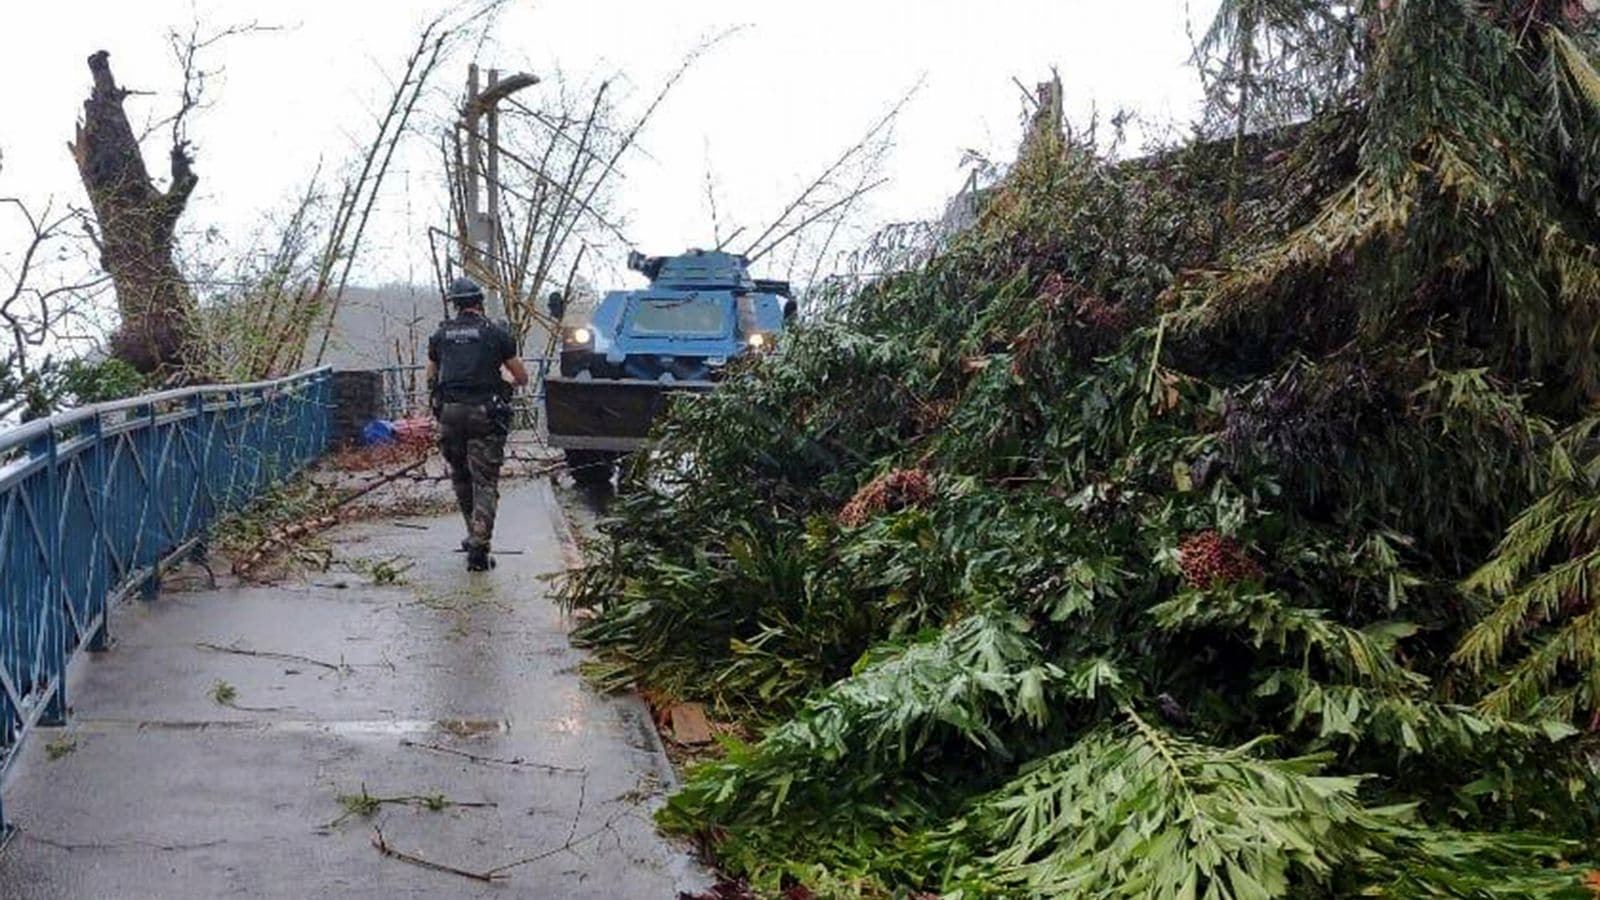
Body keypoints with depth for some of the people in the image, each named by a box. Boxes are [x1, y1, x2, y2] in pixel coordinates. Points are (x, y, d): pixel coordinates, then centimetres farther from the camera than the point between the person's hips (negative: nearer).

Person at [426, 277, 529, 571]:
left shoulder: (441, 334, 11)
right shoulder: (496, 332, 2)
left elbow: (432, 378, 19)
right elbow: (522, 377, 7)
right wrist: (506, 382, 28)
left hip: (450, 412, 3)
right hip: (484, 412, -3)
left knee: (460, 477, 19)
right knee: (485, 481, -2)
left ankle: (476, 535, 29)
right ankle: (478, 547, -12)